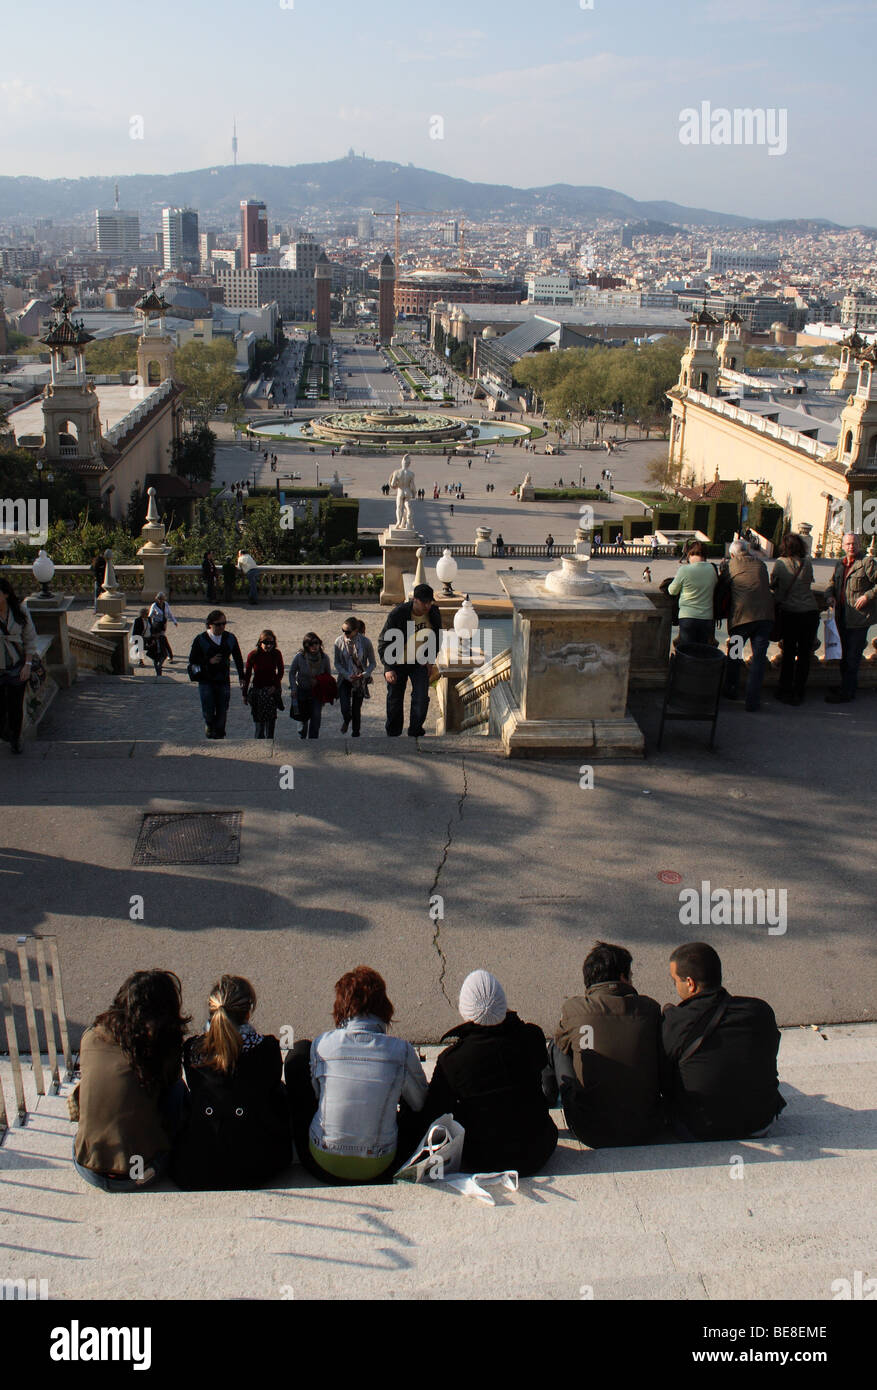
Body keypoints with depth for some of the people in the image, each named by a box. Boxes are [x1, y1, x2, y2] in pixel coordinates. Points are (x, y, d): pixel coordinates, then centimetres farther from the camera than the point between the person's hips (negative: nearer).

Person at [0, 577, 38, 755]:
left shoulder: (20, 611, -7)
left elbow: (30, 639, 1)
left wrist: (28, 665, -6)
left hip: (17, 666, 1)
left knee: (15, 705, 4)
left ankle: (15, 737, 28)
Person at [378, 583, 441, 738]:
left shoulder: (434, 614, -11)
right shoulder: (398, 614, -24)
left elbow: (436, 638, 9)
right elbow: (383, 642, -18)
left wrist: (431, 661, 5)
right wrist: (388, 668, -24)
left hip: (420, 662, 2)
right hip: (397, 662, -2)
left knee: (422, 698, -11)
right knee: (395, 701, 9)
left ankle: (415, 733, 6)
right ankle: (392, 734, 29)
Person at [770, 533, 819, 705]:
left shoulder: (780, 563, -4)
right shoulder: (807, 563, 0)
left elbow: (772, 584, 1)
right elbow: (809, 582, 10)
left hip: (788, 613, -1)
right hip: (810, 612, 1)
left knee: (788, 654, 10)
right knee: (804, 654, 8)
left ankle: (785, 691, 14)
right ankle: (798, 693, 12)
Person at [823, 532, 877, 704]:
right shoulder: (840, 564, 13)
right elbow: (833, 583, 25)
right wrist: (830, 595, 6)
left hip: (859, 618, -8)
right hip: (843, 617, 8)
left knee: (852, 657, -4)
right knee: (844, 655, 17)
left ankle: (846, 693, 1)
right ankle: (848, 687, 30)